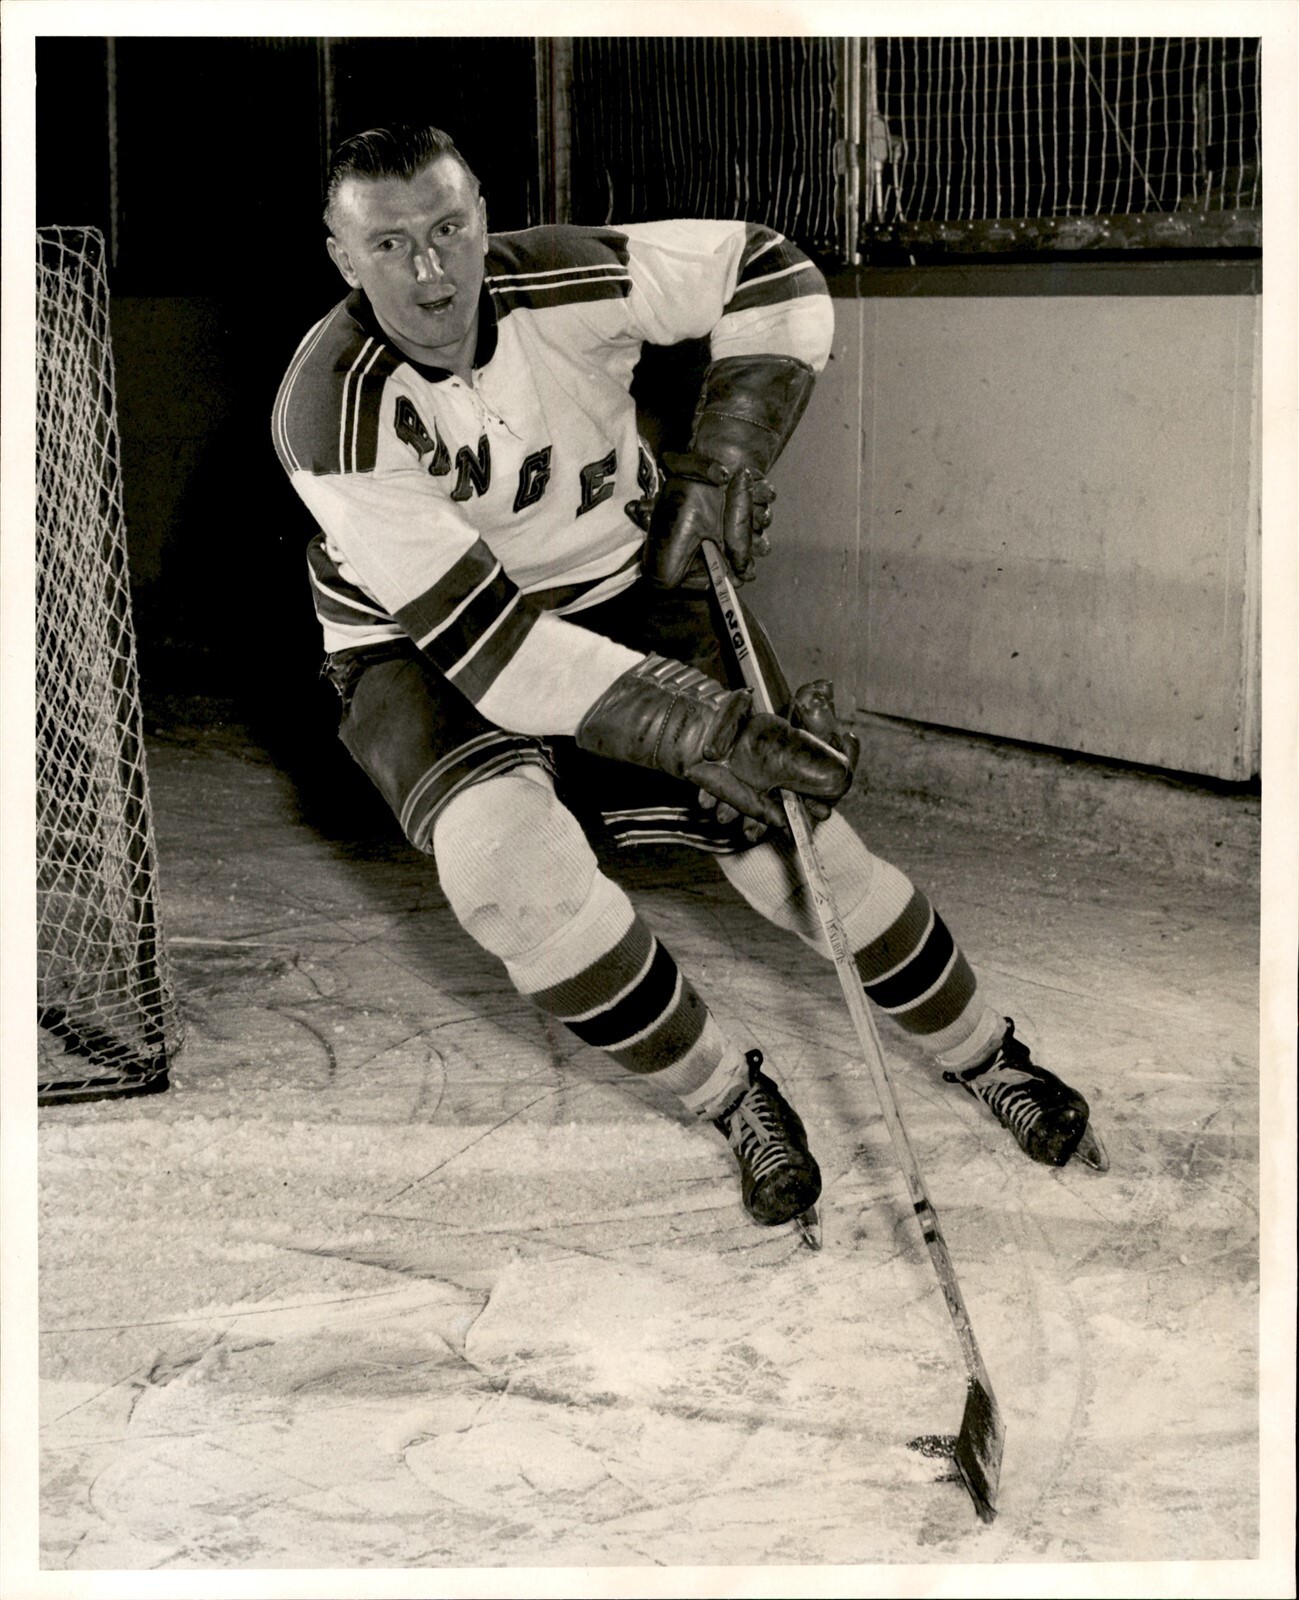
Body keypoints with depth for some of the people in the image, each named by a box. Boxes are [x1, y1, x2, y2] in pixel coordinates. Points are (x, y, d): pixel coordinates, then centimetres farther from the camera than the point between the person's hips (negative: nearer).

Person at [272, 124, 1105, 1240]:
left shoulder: (567, 284, -22)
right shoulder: (333, 415, -29)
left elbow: (772, 275, -5)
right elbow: (489, 645, -31)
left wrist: (724, 461, -16)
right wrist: (711, 733, -36)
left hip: (626, 583, 2)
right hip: (426, 651, -2)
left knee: (788, 835, -9)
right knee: (509, 865, -31)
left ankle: (986, 1055, 17)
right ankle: (733, 1099, -9)